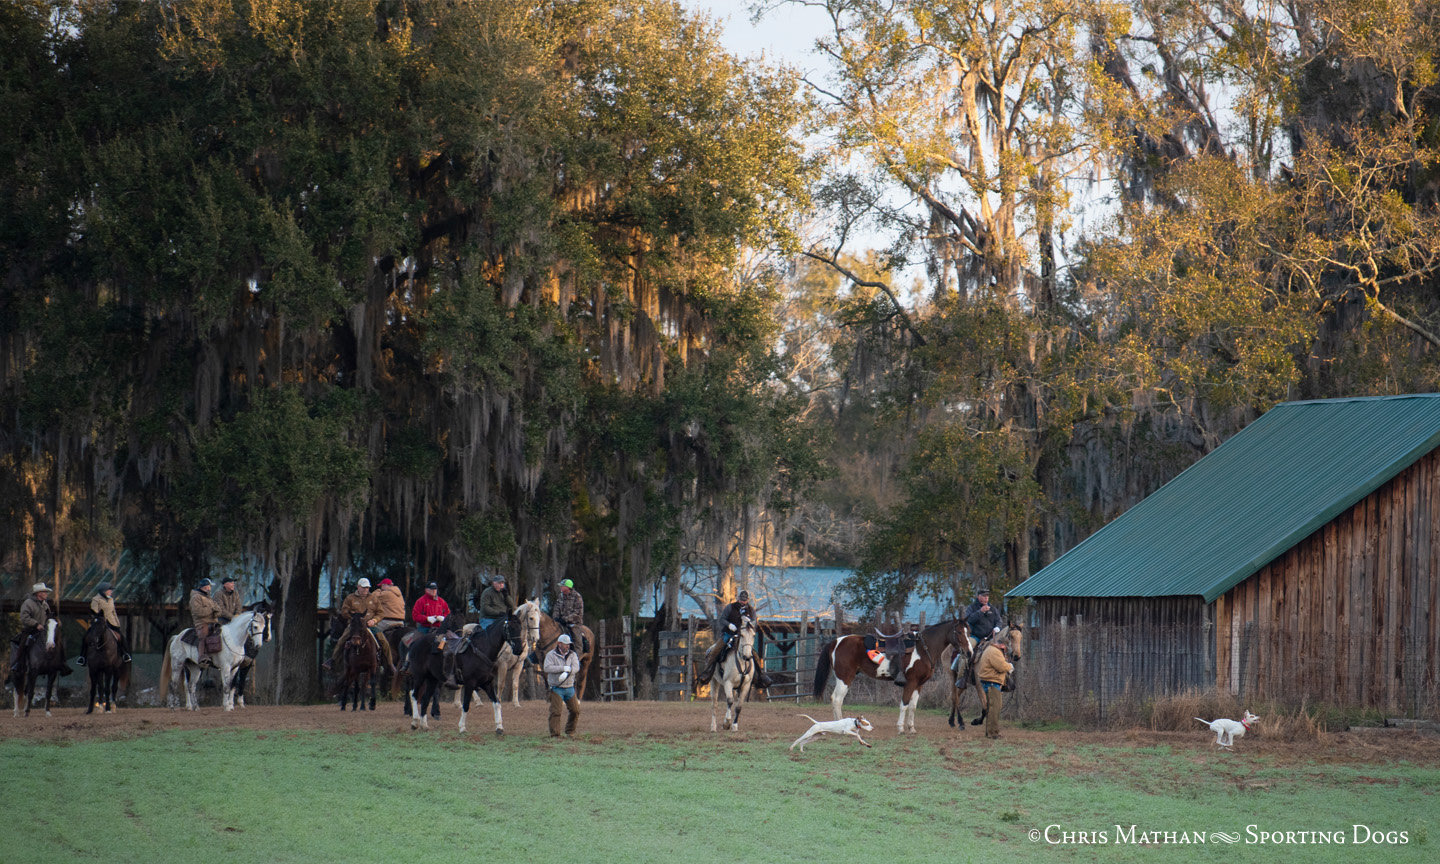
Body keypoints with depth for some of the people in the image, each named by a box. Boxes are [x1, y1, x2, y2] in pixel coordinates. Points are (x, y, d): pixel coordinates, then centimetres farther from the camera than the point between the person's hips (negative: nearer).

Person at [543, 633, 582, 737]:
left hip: (569, 688, 4)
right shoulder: (551, 655, -4)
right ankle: (554, 735, -11)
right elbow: (547, 668, -19)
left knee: (575, 710, 8)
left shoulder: (572, 655, 6)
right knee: (555, 711, -13)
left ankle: (570, 731, 26)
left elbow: (576, 668, -9)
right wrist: (564, 668, -23)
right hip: (556, 688, -4)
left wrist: (566, 673, -29)